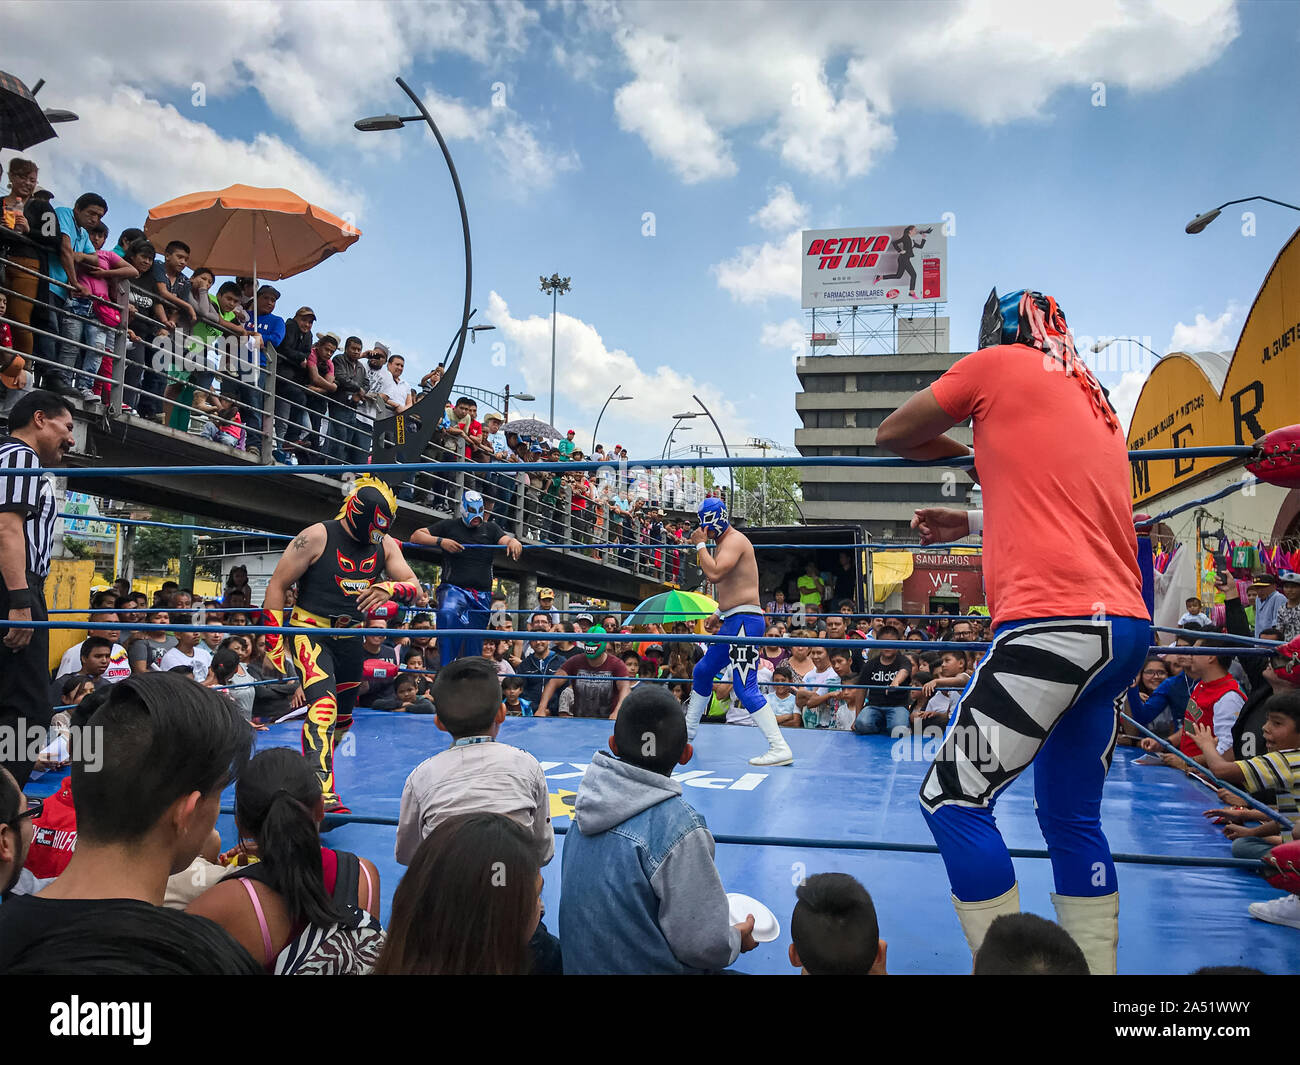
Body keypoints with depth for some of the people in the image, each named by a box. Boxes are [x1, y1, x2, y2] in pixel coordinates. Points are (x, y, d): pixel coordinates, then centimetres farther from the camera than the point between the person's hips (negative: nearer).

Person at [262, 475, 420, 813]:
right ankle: (323, 795, -30)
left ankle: (312, 774, 38)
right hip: (310, 630, -6)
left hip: (350, 637, 6)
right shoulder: (317, 537, -12)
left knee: (343, 717, 14)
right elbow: (277, 585, -7)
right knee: (324, 706, -24)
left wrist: (391, 589, -28)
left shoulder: (385, 545, 2)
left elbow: (415, 590, -3)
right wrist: (275, 643, -11)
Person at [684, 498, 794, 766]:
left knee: (746, 687, -15)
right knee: (702, 671, 22)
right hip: (732, 622, 11)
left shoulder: (735, 540, -13)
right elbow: (712, 578, 28)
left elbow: (714, 574, -25)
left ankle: (780, 749, -14)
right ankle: (687, 731, 37)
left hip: (744, 620, -11)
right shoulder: (725, 542, 19)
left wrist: (701, 544, -15)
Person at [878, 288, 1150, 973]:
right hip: (1124, 627, 9)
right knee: (1073, 821, 16)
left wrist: (962, 450, 27)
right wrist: (974, 523, 30)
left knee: (951, 800, 0)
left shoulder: (999, 364, 4)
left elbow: (889, 435, 12)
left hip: (1054, 624, -8)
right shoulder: (1095, 402, 23)